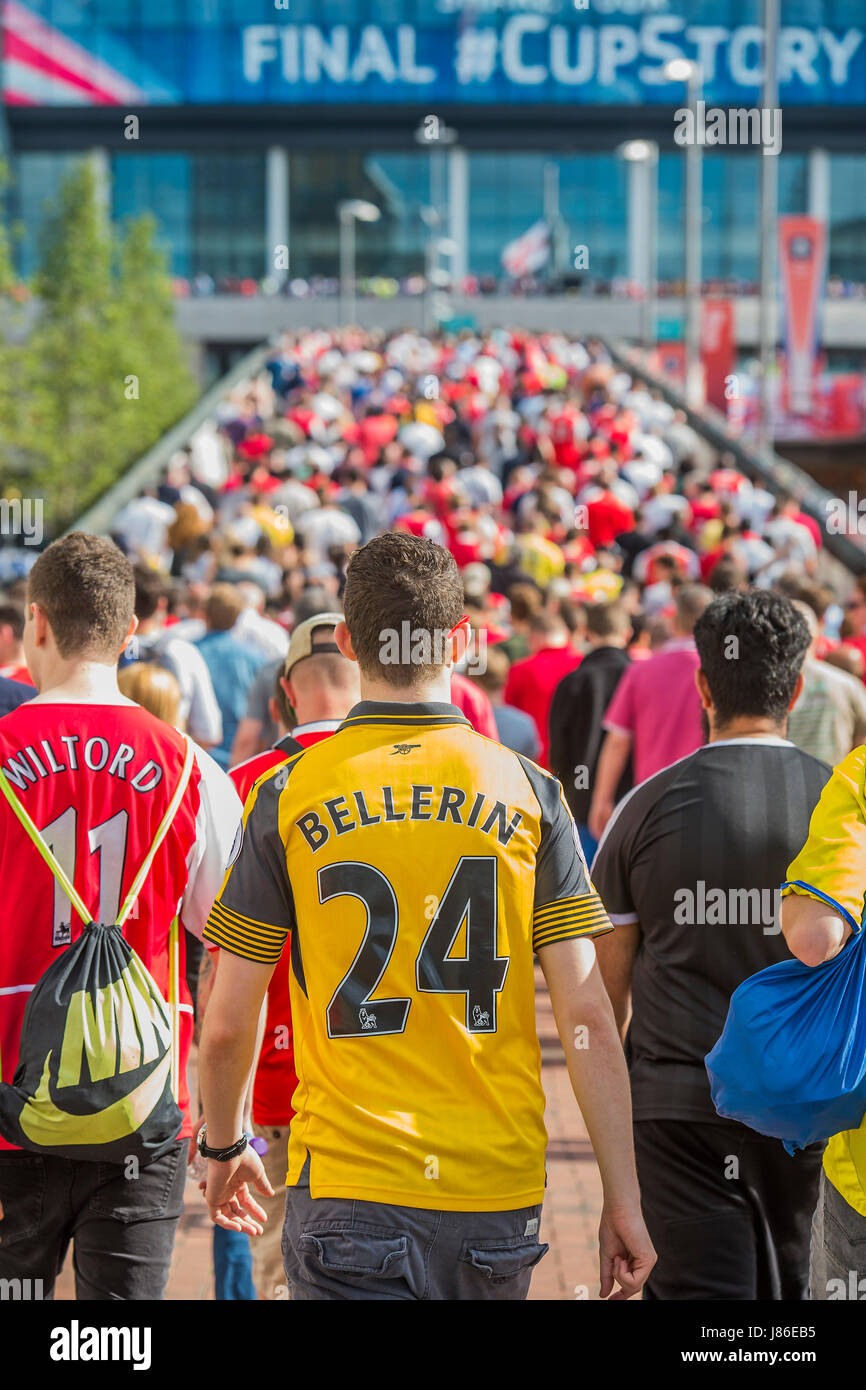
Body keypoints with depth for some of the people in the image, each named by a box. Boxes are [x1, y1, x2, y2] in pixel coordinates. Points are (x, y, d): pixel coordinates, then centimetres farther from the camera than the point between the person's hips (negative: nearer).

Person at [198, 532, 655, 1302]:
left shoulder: (287, 797, -2)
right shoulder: (529, 791, 0)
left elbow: (228, 1023, 1)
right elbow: (587, 1016, -3)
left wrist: (224, 1145, 20)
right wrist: (623, 1201, 2)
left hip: (347, 1184, -2)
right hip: (500, 1187, 2)